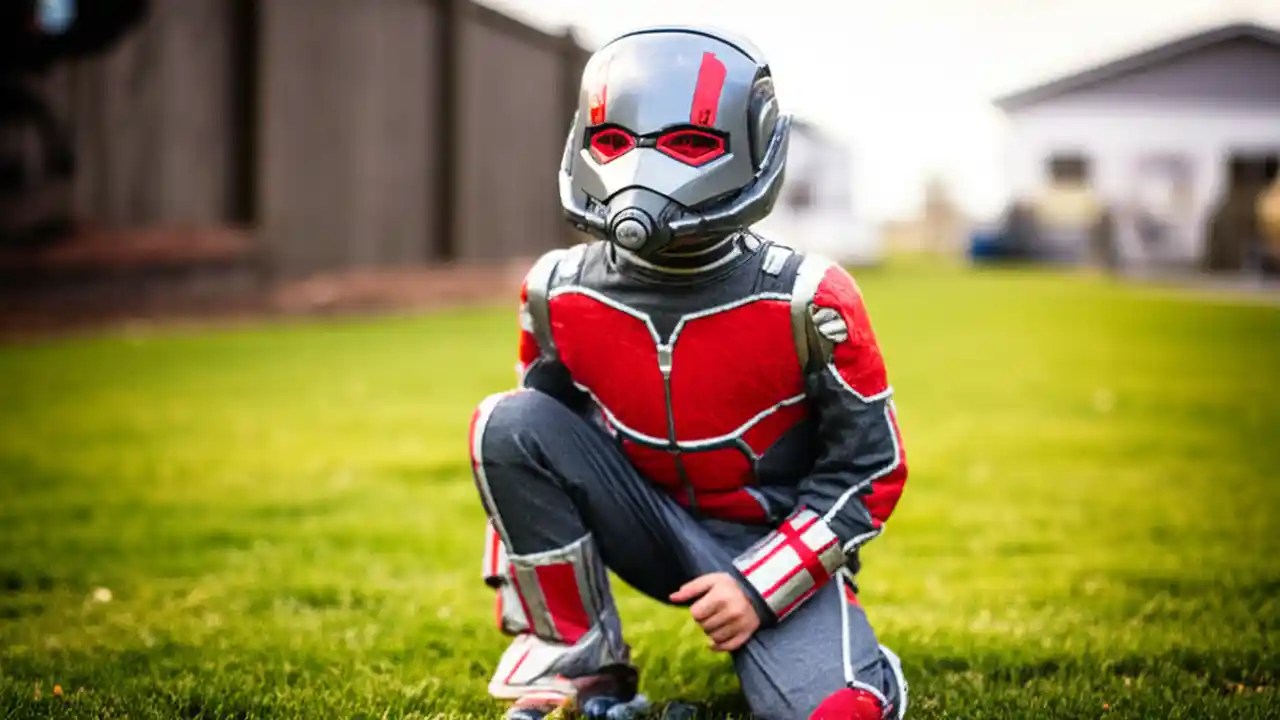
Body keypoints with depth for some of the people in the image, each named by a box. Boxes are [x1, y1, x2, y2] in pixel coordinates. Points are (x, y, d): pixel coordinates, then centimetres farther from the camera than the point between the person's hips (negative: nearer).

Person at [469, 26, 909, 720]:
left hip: (775, 545, -3)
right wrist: (521, 608, 1)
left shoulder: (803, 300, -18)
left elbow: (868, 467, -10)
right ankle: (576, 663, -9)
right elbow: (525, 458, 5)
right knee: (507, 424, -20)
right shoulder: (557, 295, -8)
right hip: (656, 530, 4)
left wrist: (758, 587, -17)